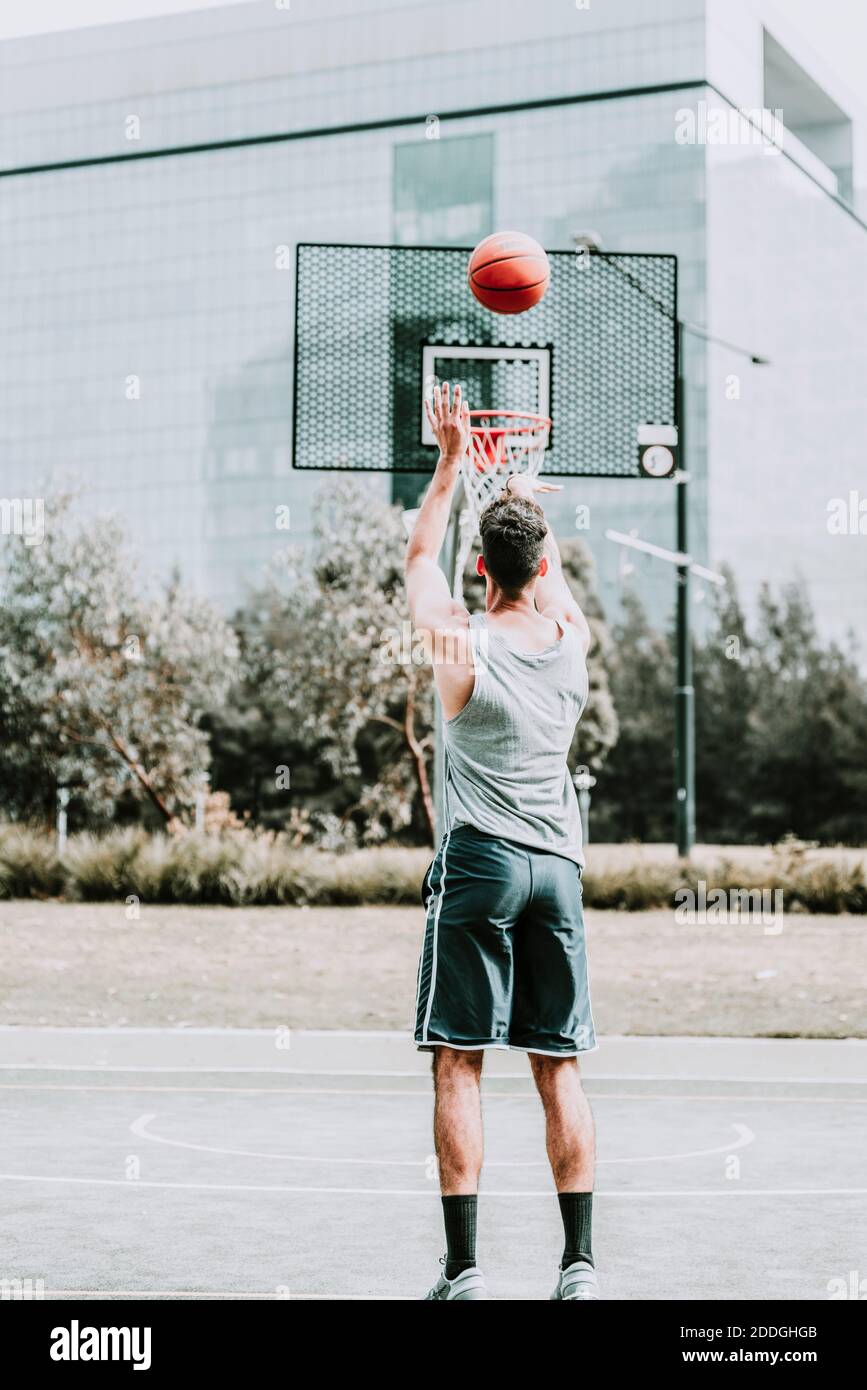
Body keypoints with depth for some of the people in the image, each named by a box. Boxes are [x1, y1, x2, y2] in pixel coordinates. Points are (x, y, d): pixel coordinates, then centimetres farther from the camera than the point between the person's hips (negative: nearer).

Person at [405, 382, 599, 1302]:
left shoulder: (459, 641, -5)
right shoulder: (573, 635, 4)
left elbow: (418, 557, 15)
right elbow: (549, 575, 28)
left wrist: (451, 463, 23)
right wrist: (525, 500, 43)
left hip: (478, 863, -4)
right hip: (559, 865, 4)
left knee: (459, 1065, -1)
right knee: (559, 1069, 7)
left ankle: (464, 1269, -2)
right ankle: (579, 1263, 8)